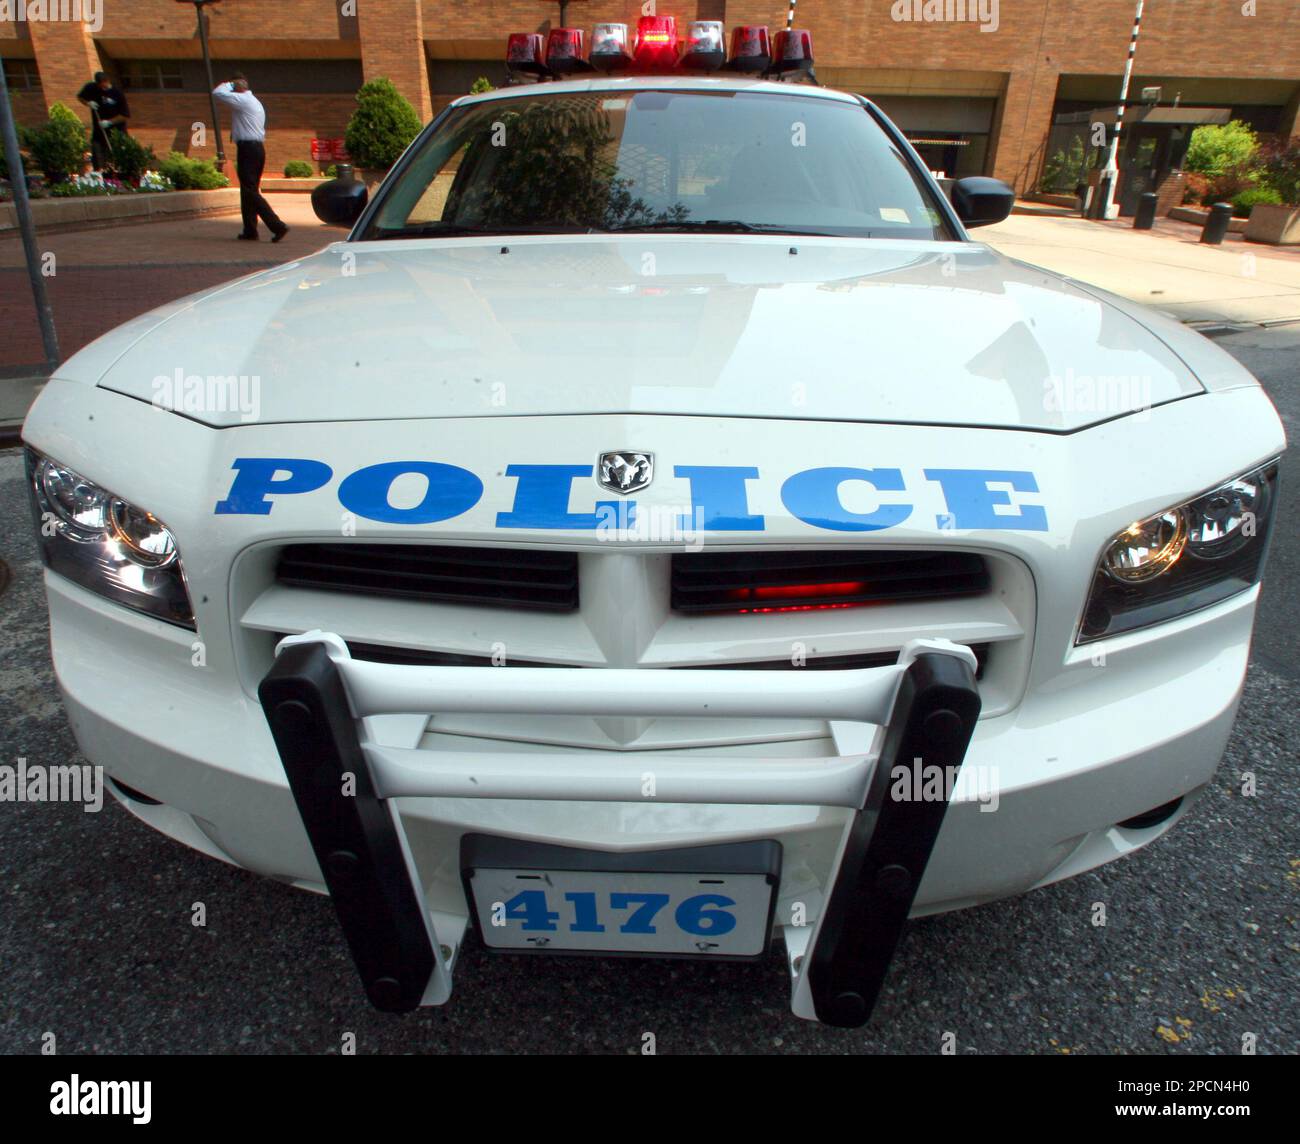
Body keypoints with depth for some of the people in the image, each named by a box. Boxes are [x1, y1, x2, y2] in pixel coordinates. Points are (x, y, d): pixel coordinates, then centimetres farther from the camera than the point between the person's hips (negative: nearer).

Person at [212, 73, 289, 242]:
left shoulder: (242, 100, -8)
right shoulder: (256, 102, 21)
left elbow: (218, 93, -14)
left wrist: (228, 85, 2)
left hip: (247, 149, -10)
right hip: (259, 147, 10)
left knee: (251, 191, -11)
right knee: (249, 190, 13)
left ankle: (277, 226, -20)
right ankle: (250, 230, 16)